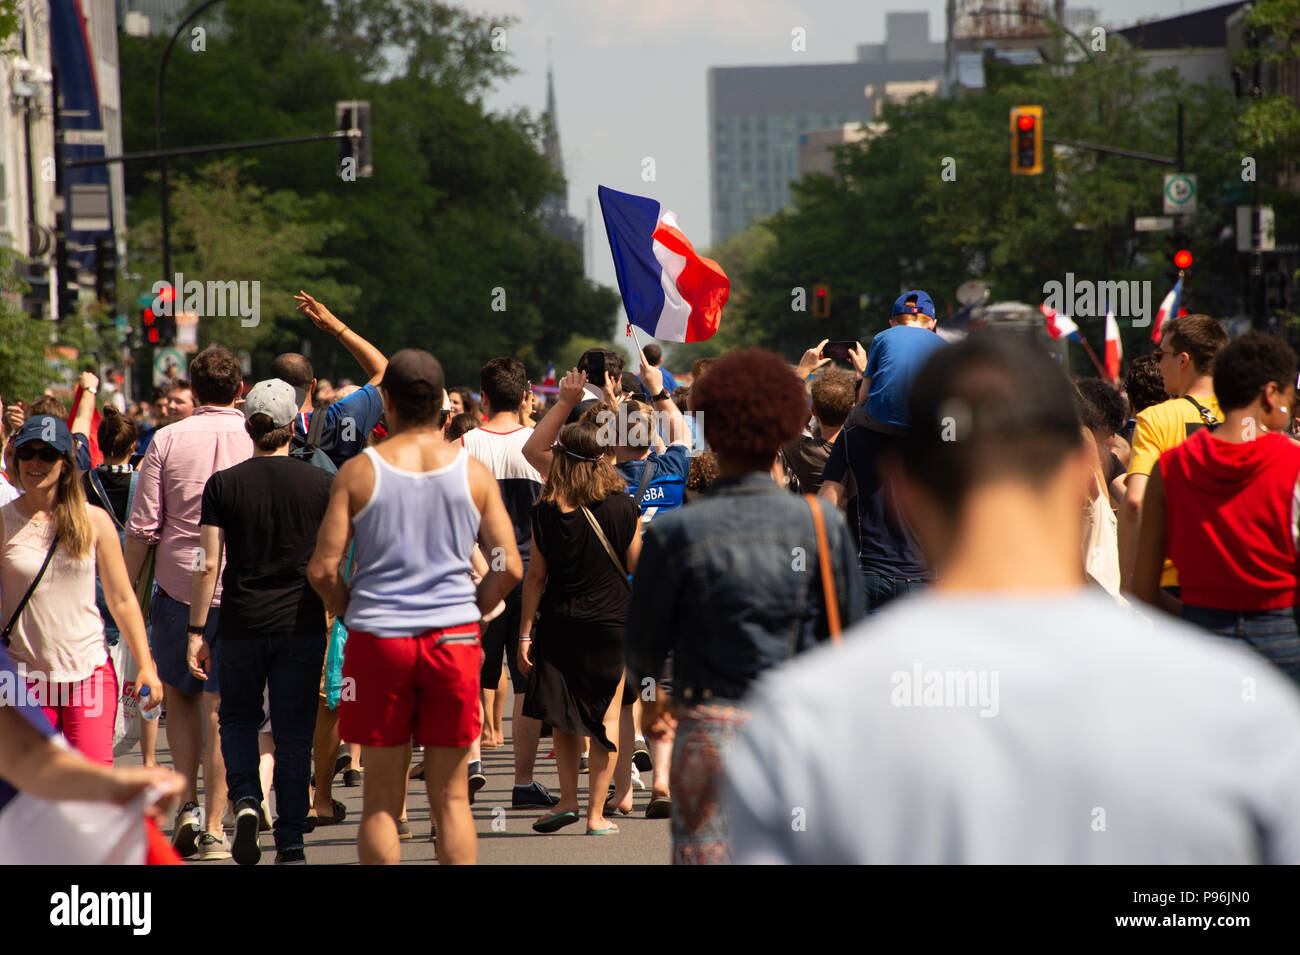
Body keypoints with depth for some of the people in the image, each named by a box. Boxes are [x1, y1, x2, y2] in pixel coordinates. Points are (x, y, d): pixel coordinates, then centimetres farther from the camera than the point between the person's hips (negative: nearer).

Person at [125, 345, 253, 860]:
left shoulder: (168, 440, -2)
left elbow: (142, 528, -3)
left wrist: (126, 590, 6)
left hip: (178, 583, 0)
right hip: (241, 588, 0)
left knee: (178, 695, 17)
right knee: (222, 707, 3)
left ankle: (187, 803, 5)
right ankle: (214, 827, 2)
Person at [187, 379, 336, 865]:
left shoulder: (223, 485, -3)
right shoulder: (322, 483, -2)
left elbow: (208, 564, -5)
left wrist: (196, 631, 0)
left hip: (241, 623, 0)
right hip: (302, 623, 0)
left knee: (237, 719, 18)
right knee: (294, 733, 7)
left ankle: (245, 798, -7)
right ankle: (290, 841, 6)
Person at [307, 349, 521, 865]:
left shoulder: (359, 470, -2)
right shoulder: (472, 472, 3)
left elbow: (322, 570, -6)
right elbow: (509, 568, -1)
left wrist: (350, 612, 11)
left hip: (378, 637, -1)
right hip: (455, 638, 1)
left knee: (381, 798, 6)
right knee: (451, 797, 7)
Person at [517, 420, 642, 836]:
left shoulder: (546, 512, -5)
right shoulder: (622, 507, -6)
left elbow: (535, 576, -1)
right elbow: (635, 565, 3)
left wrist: (525, 634, 4)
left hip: (559, 624, 1)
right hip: (611, 622, -1)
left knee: (563, 715, 16)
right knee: (606, 716, 5)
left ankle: (567, 800, 11)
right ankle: (596, 813, 5)